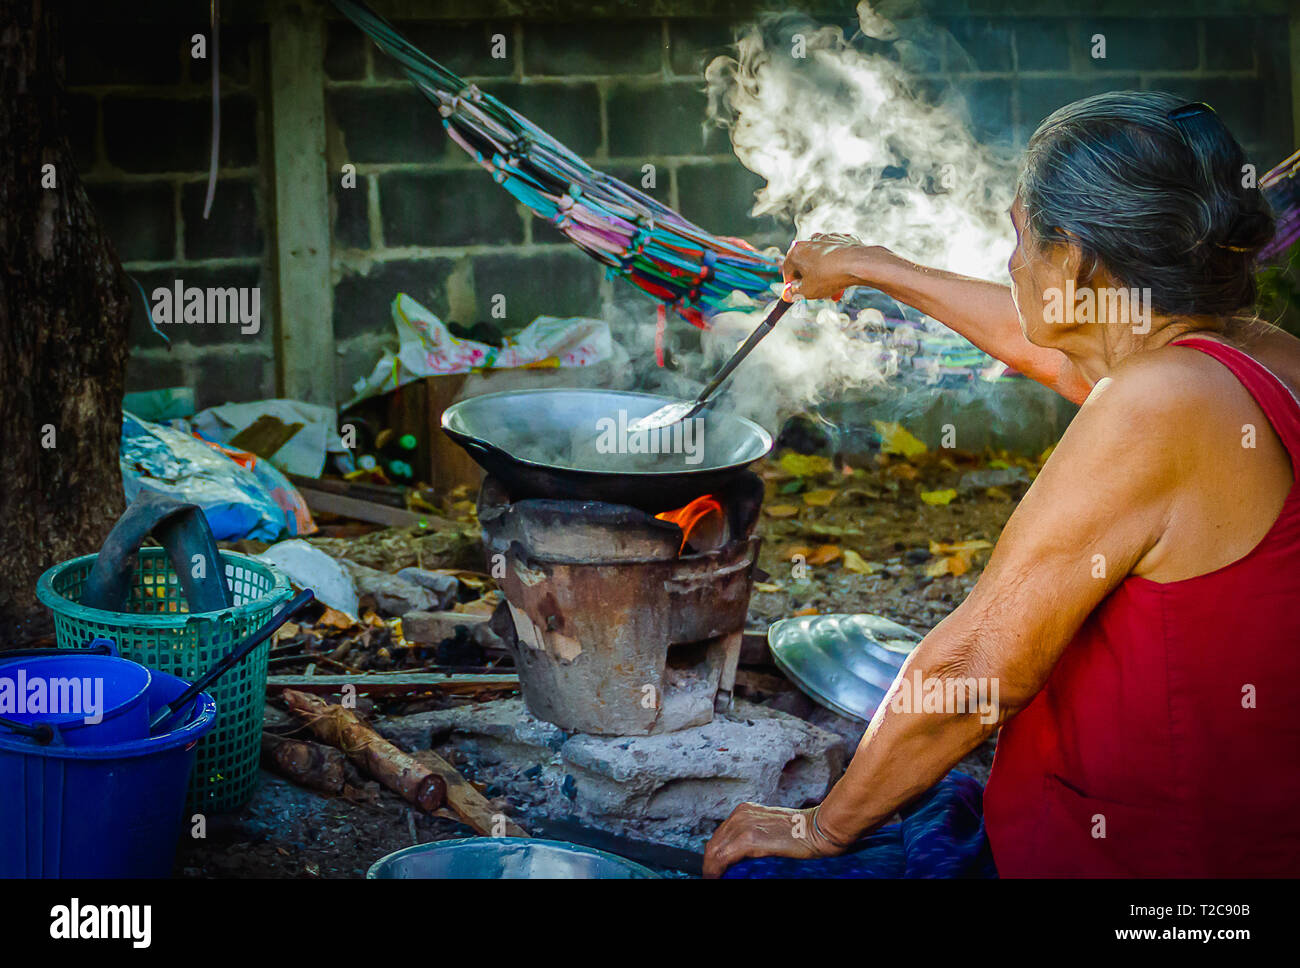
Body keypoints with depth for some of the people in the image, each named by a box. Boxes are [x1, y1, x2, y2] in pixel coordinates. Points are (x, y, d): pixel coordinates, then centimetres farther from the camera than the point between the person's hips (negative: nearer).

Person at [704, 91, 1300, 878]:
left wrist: (825, 827, -8)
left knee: (754, 868, -4)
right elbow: (1039, 342, 23)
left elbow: (976, 668, -22)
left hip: (1134, 855, -9)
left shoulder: (1155, 405, -26)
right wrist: (871, 267, 37)